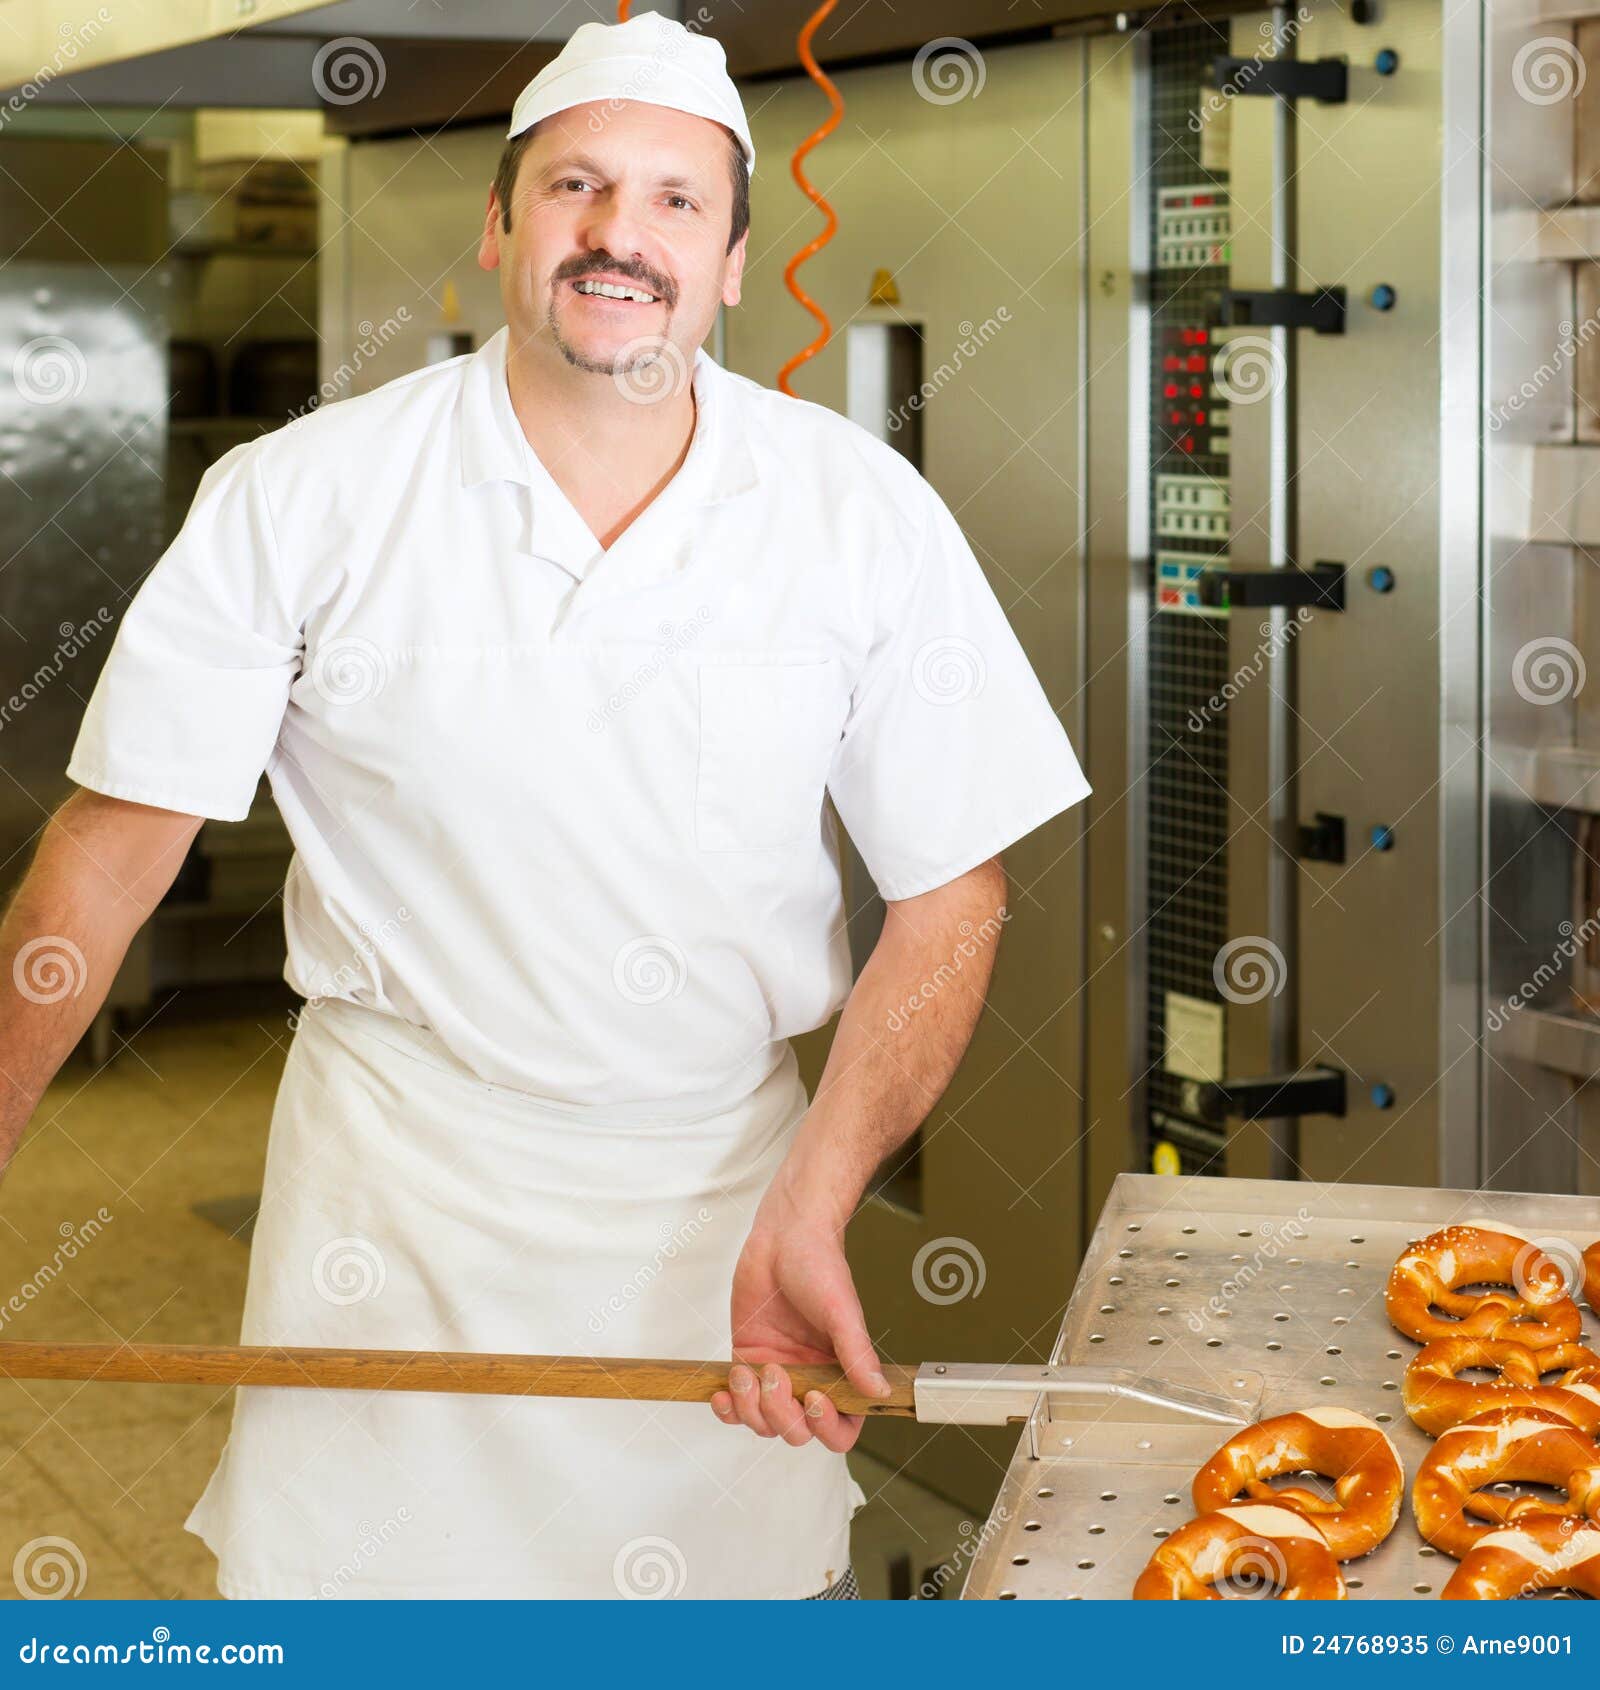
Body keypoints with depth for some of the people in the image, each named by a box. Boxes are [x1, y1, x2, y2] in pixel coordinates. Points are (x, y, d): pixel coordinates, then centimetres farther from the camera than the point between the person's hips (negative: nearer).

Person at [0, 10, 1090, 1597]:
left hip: (719, 1177, 1)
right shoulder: (299, 498, -9)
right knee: (348, 1562, 3)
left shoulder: (866, 515, -6)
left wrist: (805, 1210, -14)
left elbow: (949, 891, -3)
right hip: (388, 1187, -1)